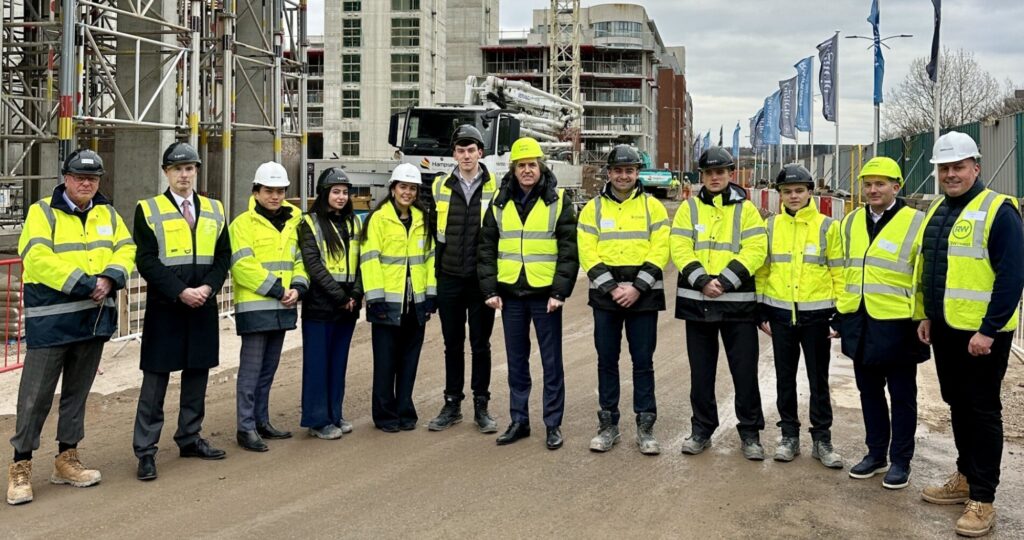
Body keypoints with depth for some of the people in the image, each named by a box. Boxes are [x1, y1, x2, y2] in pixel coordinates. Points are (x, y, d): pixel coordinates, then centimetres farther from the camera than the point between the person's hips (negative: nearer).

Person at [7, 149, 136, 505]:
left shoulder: (108, 214, 12)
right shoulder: (42, 212, -4)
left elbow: (126, 250, 4)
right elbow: (37, 258, -17)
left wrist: (109, 279, -16)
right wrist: (84, 284, -22)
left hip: (94, 317, 5)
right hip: (50, 319, -5)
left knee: (77, 392, 14)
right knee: (36, 395, -2)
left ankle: (66, 459, 24)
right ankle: (20, 466, 7)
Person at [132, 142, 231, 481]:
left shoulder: (215, 210, 11)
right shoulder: (148, 210, -1)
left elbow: (223, 256, 8)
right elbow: (146, 261, -8)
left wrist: (208, 288, -9)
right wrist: (180, 292, -17)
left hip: (204, 306, 4)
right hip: (164, 307, -4)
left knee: (197, 373, 11)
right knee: (155, 379, -2)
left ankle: (190, 438, 24)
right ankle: (145, 451, 3)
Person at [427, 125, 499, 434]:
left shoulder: (495, 187, 0)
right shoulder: (440, 187, 5)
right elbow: (432, 230, 10)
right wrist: (433, 274, 7)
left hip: (482, 279, -2)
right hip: (449, 279, 2)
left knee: (480, 345, 7)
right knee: (453, 344, 10)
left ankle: (481, 407, 17)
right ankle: (452, 405, 20)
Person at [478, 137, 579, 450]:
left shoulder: (558, 200, -2)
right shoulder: (500, 202, 7)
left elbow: (569, 249, -5)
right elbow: (487, 248, 8)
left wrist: (560, 291, -12)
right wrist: (489, 289, 0)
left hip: (545, 293, -3)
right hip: (510, 293, 3)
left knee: (551, 362, 4)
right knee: (516, 361, 11)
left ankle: (553, 424, 14)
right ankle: (519, 421, 22)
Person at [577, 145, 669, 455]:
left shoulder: (652, 206, 4)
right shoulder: (593, 208, 6)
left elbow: (660, 251, -4)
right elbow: (588, 253, -2)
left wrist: (637, 287, -14)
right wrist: (611, 287, -13)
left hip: (643, 295, -1)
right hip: (605, 295, 1)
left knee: (643, 361, 4)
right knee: (607, 361, 7)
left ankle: (645, 427, 12)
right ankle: (608, 425, 17)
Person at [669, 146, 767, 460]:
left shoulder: (746, 209, 3)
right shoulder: (689, 208, 7)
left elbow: (755, 251, -8)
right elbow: (680, 250, -3)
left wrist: (725, 282, -18)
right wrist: (702, 281, -17)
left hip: (738, 302, -1)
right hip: (697, 301, 2)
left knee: (745, 371, 3)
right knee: (701, 370, 10)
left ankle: (750, 433, 15)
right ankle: (702, 430, 22)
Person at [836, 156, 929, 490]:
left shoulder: (915, 223, -7)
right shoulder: (851, 222, 10)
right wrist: (840, 313, 14)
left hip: (896, 324, -5)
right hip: (860, 323, 5)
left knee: (902, 394, 7)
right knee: (869, 391, 15)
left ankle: (901, 461, 17)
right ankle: (876, 453, 28)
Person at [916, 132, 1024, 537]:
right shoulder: (938, 211, 12)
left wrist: (988, 330, -21)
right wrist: (929, 316, 15)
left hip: (981, 333, -8)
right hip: (946, 330, 8)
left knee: (981, 410, -1)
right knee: (957, 405, 16)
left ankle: (982, 500, 6)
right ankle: (965, 478, 30)